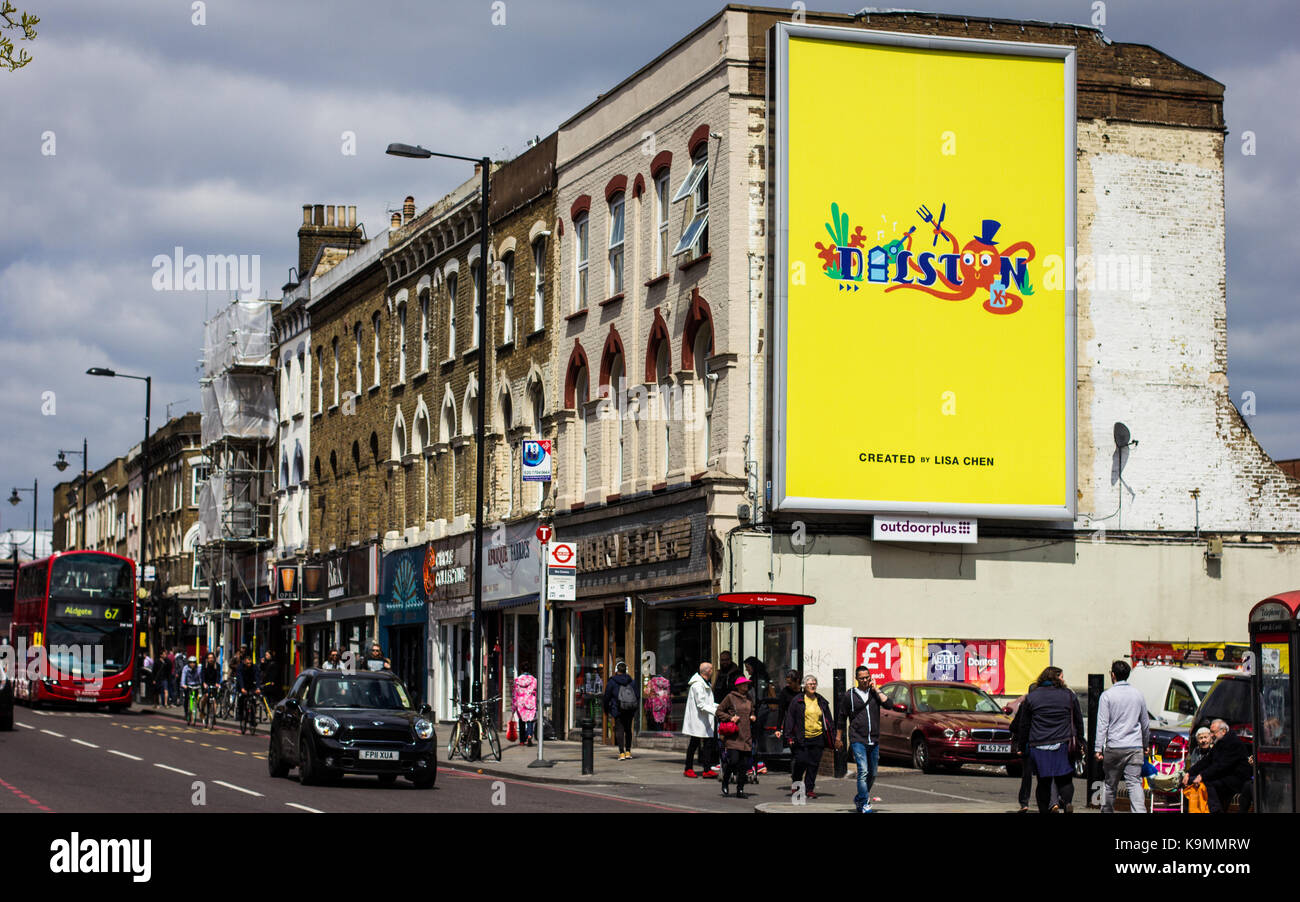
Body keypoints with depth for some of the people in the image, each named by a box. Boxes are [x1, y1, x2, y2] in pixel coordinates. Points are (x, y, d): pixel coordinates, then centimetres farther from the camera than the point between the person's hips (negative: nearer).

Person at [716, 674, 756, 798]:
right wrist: (730, 718, -10)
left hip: (746, 736, 5)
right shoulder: (730, 697, -1)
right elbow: (719, 711, 2)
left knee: (744, 764, 2)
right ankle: (725, 782, 11)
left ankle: (740, 790, 9)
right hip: (733, 736, -5)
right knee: (733, 760, -14)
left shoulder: (749, 699, 16)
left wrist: (753, 718, 10)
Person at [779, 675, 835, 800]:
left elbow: (829, 720, 17)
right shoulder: (797, 701, 1)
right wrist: (789, 736, -4)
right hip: (802, 738, -3)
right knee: (800, 763, -5)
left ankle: (809, 789, 10)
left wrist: (832, 737, 12)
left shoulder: (822, 702, 12)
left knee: (814, 765, 2)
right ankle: (795, 787, 16)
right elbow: (790, 718, 1)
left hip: (818, 738, 3)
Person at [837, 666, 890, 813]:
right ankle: (864, 804, -12)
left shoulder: (875, 693, 8)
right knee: (863, 771, -15)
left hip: (874, 741, 3)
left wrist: (876, 689, -7)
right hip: (858, 740, -3)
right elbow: (842, 718, 10)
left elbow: (887, 703, -11)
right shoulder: (850, 695, 3)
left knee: (872, 773, 11)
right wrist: (839, 738, 10)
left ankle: (859, 799, 30)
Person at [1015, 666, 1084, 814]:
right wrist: (1080, 741, 23)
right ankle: (1067, 802, -23)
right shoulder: (1069, 696, 7)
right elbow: (1078, 720, 13)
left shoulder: (1031, 698, 6)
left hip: (1039, 746, 0)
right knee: (1065, 779, 3)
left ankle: (1044, 810, 4)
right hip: (1063, 745, 0)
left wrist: (1022, 745, 15)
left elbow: (1024, 725, 8)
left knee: (1043, 782, 7)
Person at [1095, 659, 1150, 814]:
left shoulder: (1107, 695, -4)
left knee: (1110, 784, 11)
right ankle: (1139, 811, -19)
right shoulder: (1138, 694, 8)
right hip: (1135, 746, 2)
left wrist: (1099, 748, -5)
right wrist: (1146, 745, 28)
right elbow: (1145, 723, 16)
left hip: (1114, 747, -2)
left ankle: (1107, 810, 21)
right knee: (1135, 783, -4)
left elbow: (1102, 724, -7)